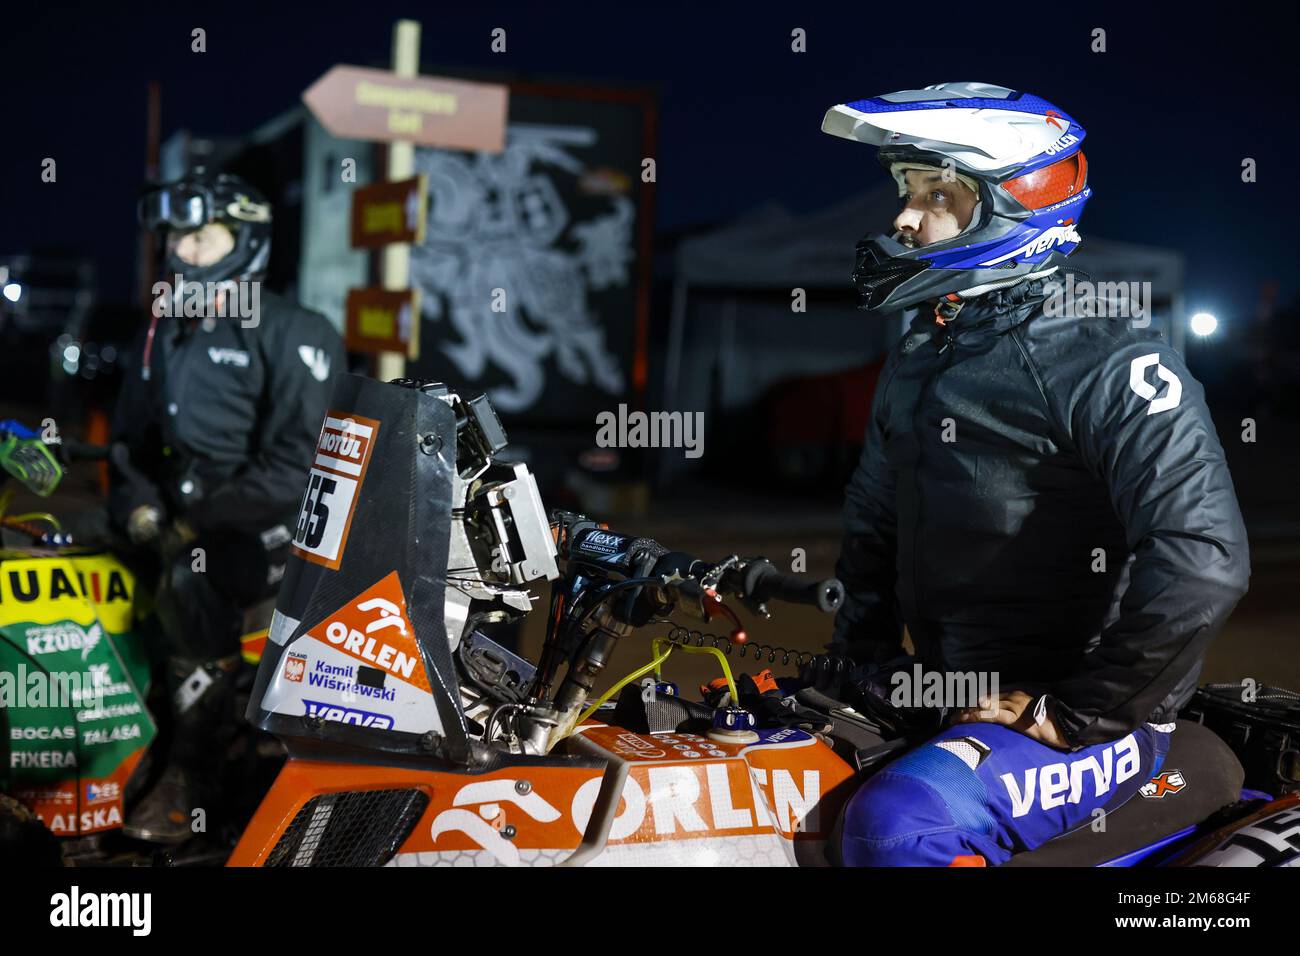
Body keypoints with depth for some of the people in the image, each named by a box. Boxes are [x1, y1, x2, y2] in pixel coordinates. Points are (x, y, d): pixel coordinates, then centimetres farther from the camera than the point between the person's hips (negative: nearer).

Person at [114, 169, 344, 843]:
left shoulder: (292, 335, -7)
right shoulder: (165, 332, 15)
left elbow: (299, 461, -14)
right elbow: (130, 435, 21)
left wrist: (201, 521, -17)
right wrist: (137, 502, 2)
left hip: (278, 521, -7)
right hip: (185, 519, 7)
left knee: (190, 580, -25)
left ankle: (191, 768, -16)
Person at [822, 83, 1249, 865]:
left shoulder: (1106, 359, -16)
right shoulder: (923, 354, 12)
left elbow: (1204, 563, -26)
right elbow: (876, 515, 24)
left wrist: (1069, 716, -22)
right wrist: (861, 656, 13)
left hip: (1090, 719, -8)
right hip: (953, 698, 8)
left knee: (899, 824, -32)